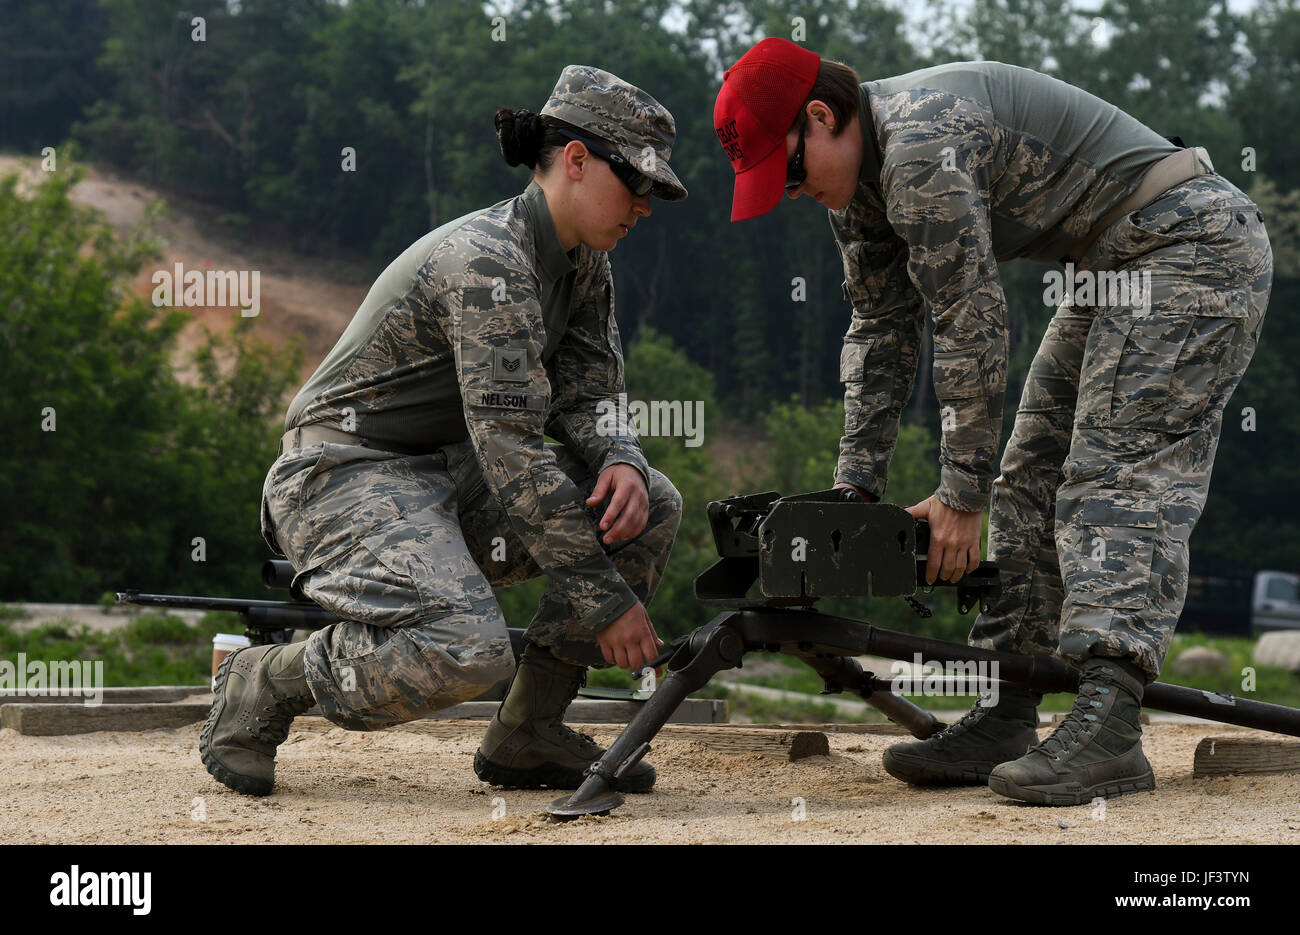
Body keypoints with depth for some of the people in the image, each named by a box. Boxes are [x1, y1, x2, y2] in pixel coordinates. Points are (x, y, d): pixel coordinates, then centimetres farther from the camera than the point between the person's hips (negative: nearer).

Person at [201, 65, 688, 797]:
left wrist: (620, 463, -18)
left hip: (444, 474, 9)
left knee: (652, 505, -4)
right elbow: (509, 442, -27)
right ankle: (264, 683, -7)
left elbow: (584, 399, 8)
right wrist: (602, 599, -26)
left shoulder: (584, 264, 6)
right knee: (466, 651, -33)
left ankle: (528, 734, 1)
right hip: (344, 477, -9)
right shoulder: (488, 260, -23)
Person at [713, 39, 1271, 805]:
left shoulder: (921, 144, -24)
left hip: (1195, 246, -10)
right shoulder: (858, 180, 8)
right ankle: (1005, 724, 2)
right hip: (1117, 269, 10)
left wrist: (960, 496, -17)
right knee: (1032, 484, 5)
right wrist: (856, 490, 8)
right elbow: (881, 335, 14)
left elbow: (973, 325, -23)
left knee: (1120, 479, -21)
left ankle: (1107, 727, -29)